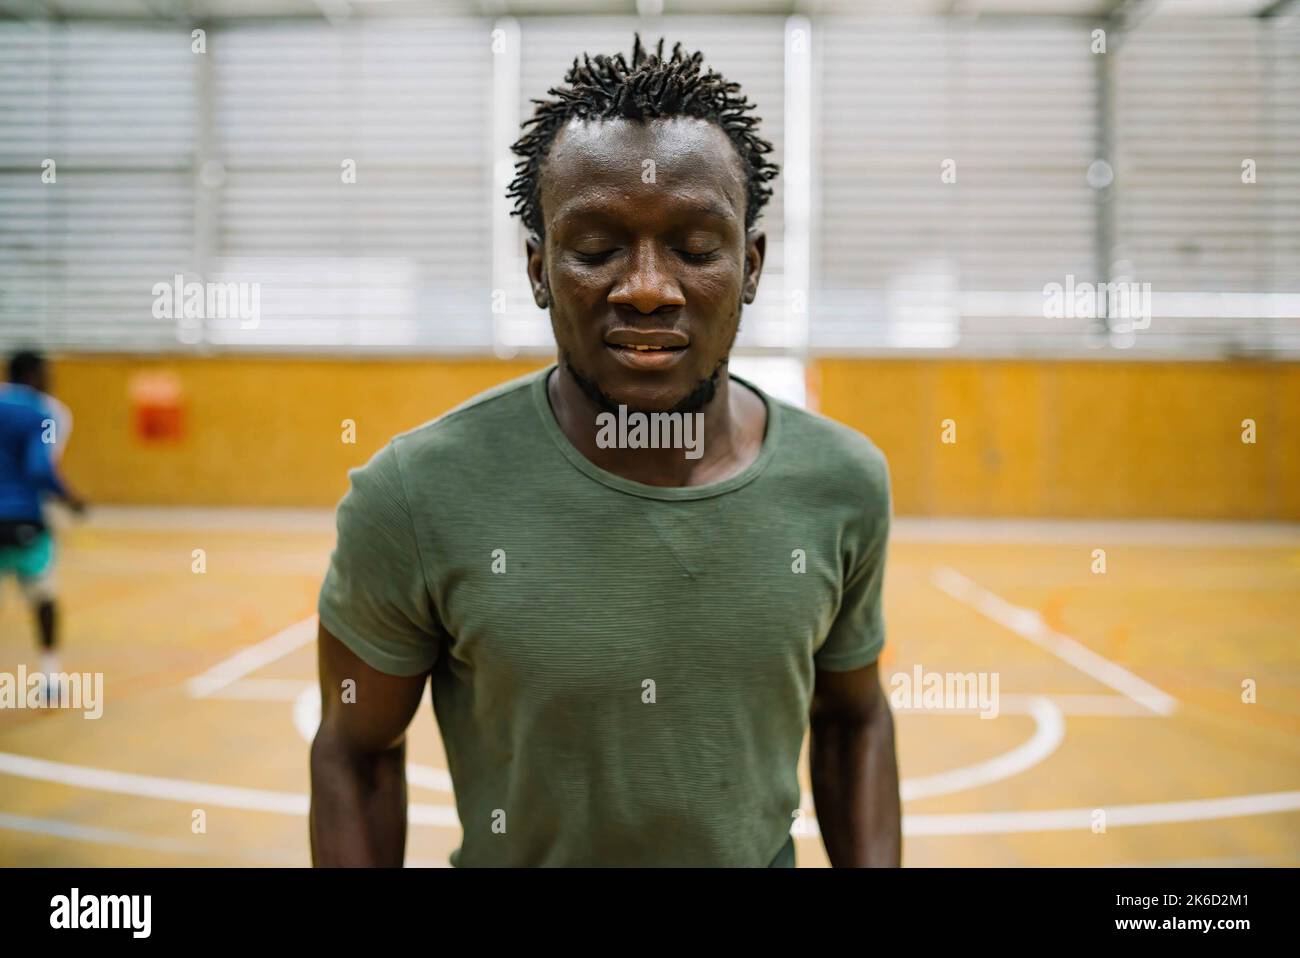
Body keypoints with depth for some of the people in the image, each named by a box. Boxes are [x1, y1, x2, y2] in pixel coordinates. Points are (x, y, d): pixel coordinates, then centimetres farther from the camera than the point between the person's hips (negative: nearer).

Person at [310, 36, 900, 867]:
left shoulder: (844, 485, -12)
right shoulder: (416, 498, -22)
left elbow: (852, 718, 2)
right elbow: (358, 753, -9)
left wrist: (875, 861, -5)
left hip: (764, 853, 3)